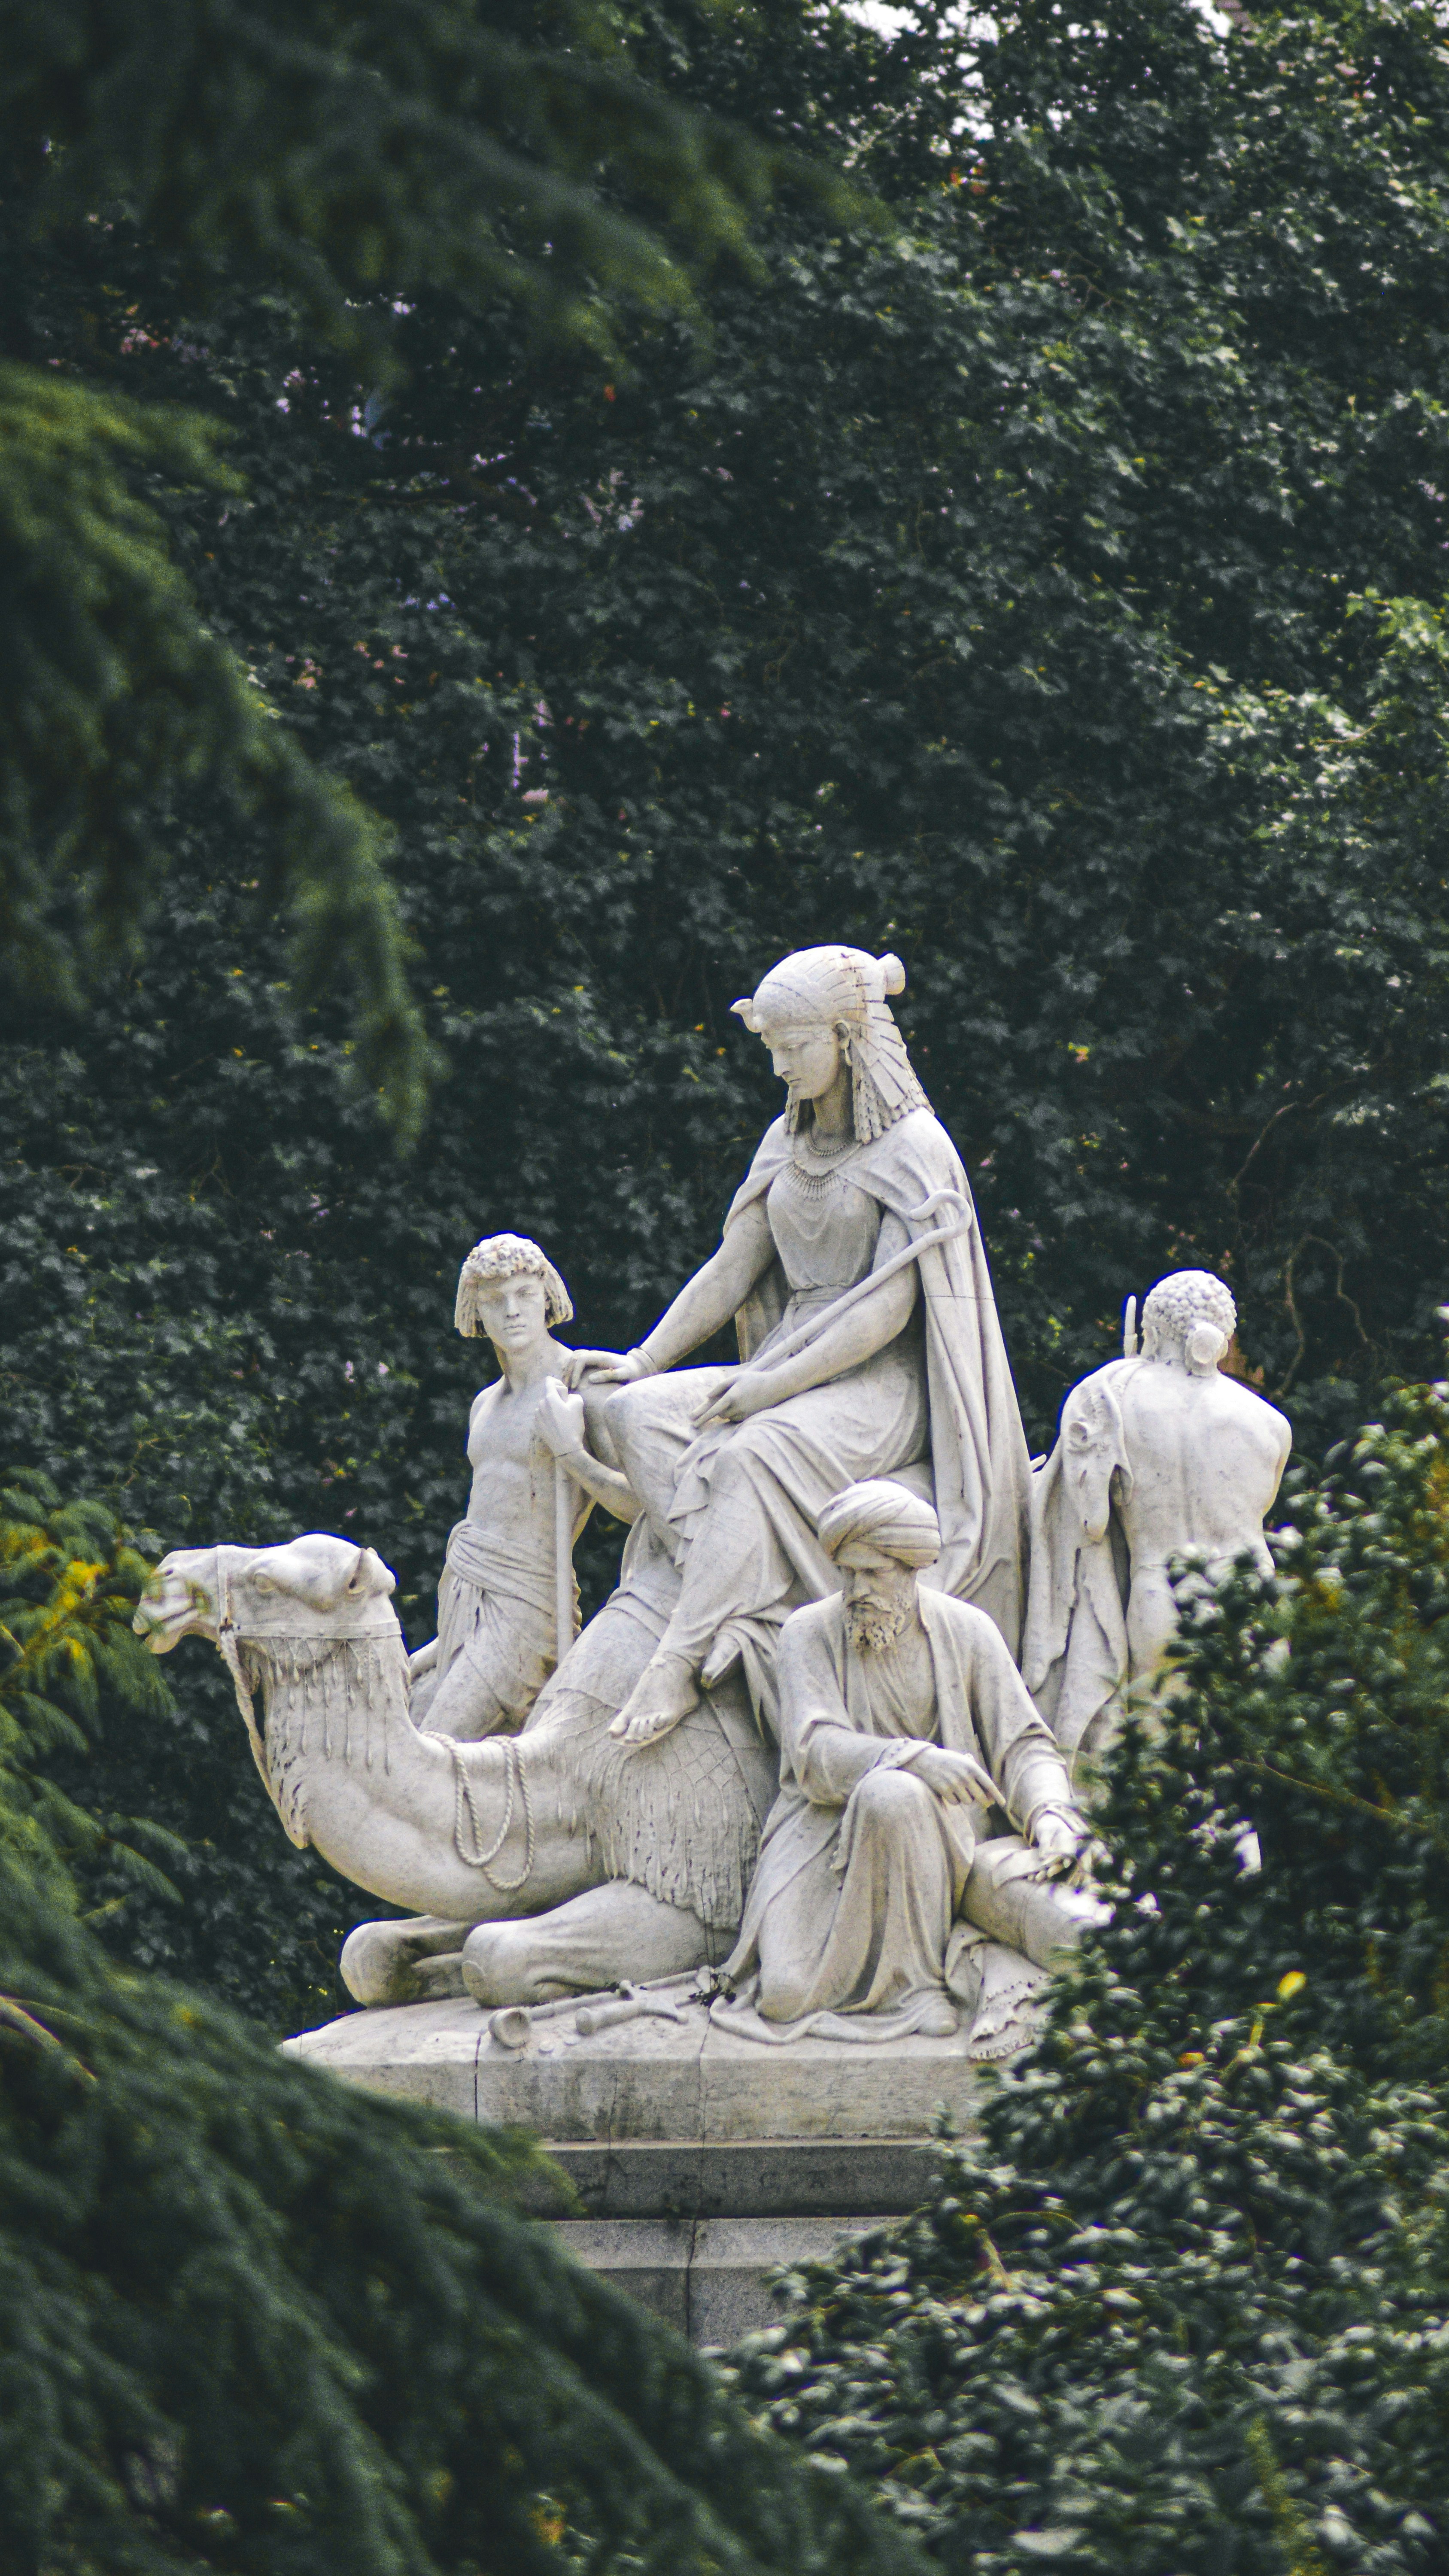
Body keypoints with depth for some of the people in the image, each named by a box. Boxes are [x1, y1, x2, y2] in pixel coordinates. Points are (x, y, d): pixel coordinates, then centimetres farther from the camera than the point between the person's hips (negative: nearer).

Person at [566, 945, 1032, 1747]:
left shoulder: (915, 1152, -7)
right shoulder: (788, 1143, 15)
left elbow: (888, 1310, -15)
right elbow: (733, 1269, 17)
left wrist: (774, 1384, -20)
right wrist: (645, 1359, 4)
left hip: (881, 1386, -7)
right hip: (790, 1375, 7)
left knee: (751, 1455, -37)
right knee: (637, 1412, -20)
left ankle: (684, 1664, -40)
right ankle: (755, 1614, -34)